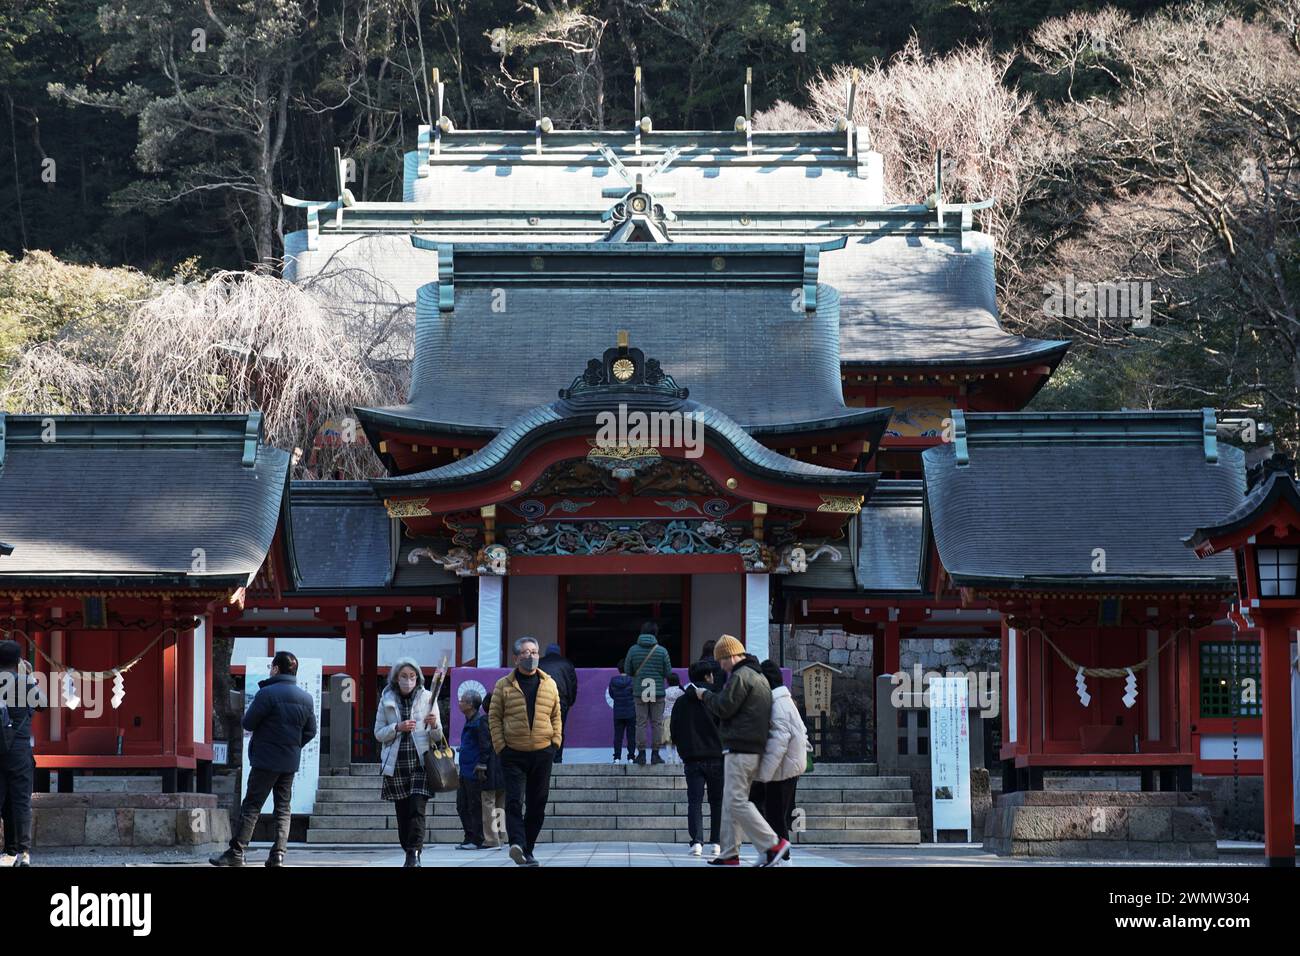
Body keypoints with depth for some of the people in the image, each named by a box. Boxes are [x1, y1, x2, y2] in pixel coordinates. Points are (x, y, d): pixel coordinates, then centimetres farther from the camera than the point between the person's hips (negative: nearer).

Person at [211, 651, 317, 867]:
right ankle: (278, 854, 2)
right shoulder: (306, 698, 6)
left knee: (251, 806, -2)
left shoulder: (267, 694, -13)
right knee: (283, 808, 10)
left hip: (265, 760, -5)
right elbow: (310, 732, 11)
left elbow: (248, 723, -9)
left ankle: (236, 852, -5)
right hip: (290, 763, 5)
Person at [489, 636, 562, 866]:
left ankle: (527, 850, 14)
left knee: (537, 805, 6)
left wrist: (555, 742, 2)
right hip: (513, 754, -3)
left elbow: (556, 716, 14)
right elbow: (494, 717, 2)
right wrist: (500, 746, -7)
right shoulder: (504, 686, 2)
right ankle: (517, 843, -28)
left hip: (542, 753, 3)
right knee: (514, 801, -16)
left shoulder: (549, 685, 10)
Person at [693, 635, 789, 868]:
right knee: (731, 802, 13)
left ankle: (773, 844, -17)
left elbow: (724, 707, -14)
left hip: (739, 747, -10)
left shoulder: (740, 677, -11)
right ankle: (729, 854, 13)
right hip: (756, 749, 10)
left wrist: (706, 695, 3)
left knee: (736, 801, -11)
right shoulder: (760, 677, 21)